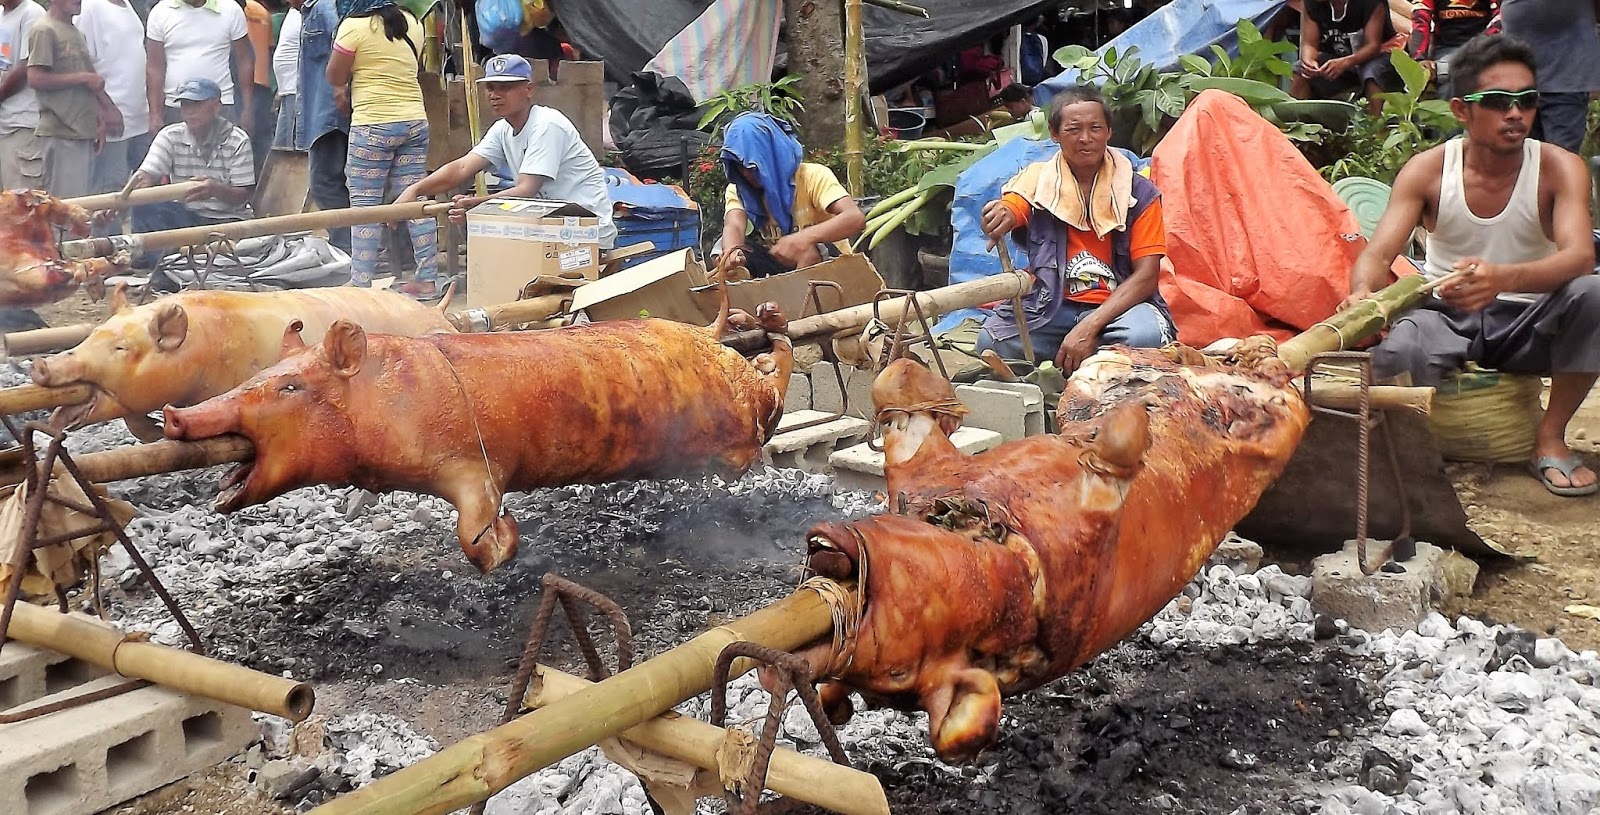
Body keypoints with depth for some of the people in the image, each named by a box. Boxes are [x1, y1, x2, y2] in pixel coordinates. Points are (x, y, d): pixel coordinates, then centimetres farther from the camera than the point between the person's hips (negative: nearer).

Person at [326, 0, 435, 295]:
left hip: (373, 126, -5)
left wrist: (343, 89, 22)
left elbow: (334, 76, -1)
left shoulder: (354, 25, -7)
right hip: (415, 121, 6)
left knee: (365, 204, 0)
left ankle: (361, 282, 1)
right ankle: (428, 279, 7)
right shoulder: (412, 24, 9)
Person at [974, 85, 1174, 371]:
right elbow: (1007, 212, -15)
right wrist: (1001, 217, -43)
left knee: (1145, 336, -35)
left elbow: (1146, 274, -5)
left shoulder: (1139, 193, 1)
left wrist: (1090, 326, -19)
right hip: (1050, 304, 0)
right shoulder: (1038, 179, 5)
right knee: (991, 341, -29)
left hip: (1117, 305, 0)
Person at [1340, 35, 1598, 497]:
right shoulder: (1428, 171, -8)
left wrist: (1503, 278, -49)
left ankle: (1550, 440, -12)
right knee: (1392, 352, -36)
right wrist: (1363, 295, -43)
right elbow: (1378, 254, -16)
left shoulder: (1559, 169, -10)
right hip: (1446, 317, -1)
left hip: (1527, 321, 2)